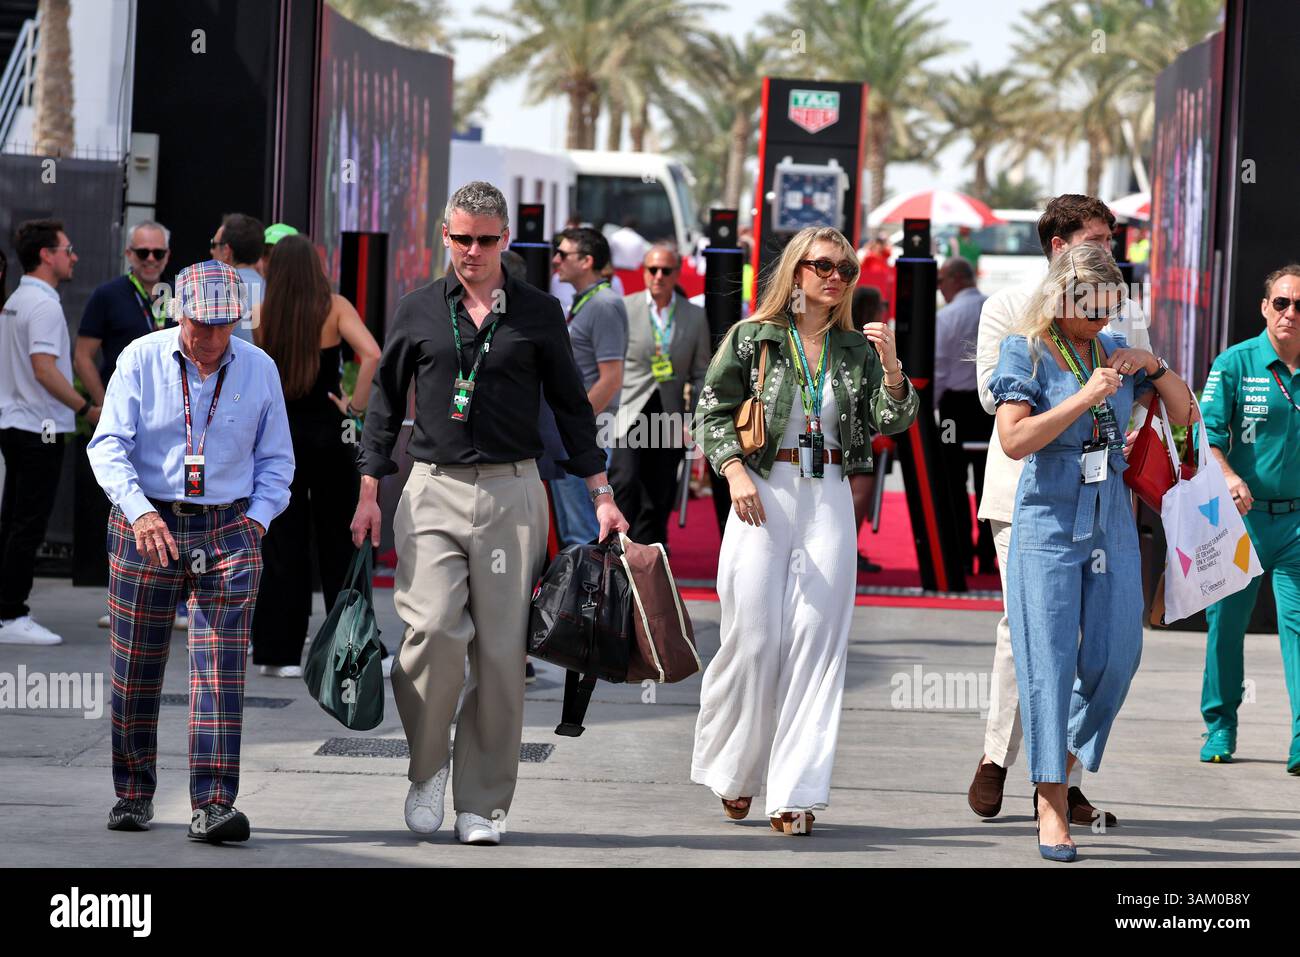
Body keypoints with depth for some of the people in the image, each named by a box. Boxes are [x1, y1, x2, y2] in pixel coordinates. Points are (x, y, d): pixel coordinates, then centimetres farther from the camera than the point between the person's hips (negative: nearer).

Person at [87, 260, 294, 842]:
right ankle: (133, 795, 22)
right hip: (146, 527, -1)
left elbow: (276, 460, 15)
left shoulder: (258, 369, 5)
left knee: (221, 670, -10)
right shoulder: (141, 360, -2)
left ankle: (212, 807, -14)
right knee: (135, 671, 5)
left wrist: (257, 519, 0)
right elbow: (108, 445, -9)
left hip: (228, 533, 1)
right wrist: (140, 511, -23)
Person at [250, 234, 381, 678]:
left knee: (281, 544, 6)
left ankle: (280, 651, 5)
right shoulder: (334, 307, -6)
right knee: (338, 541, 9)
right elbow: (371, 354, -19)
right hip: (329, 433, -1)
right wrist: (356, 405, -9)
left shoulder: (261, 313, -3)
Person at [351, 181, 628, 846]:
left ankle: (481, 803, 6)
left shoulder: (538, 313, 8)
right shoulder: (419, 312, 9)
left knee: (501, 652, -1)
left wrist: (601, 495, 7)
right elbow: (385, 401, 14)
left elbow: (570, 405, 12)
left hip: (512, 492, 0)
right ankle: (426, 766, 4)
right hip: (433, 491, 0)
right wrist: (369, 492, 9)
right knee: (435, 629, -18)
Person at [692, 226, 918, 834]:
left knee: (816, 643, -4)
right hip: (764, 493, -2)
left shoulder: (857, 348, 11)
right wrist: (735, 472, -9)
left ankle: (795, 793, -3)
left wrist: (891, 366, -13)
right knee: (753, 639, -2)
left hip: (829, 501, 2)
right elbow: (713, 409, 4)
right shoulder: (753, 336, 4)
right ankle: (733, 772, 19)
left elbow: (892, 422, 4)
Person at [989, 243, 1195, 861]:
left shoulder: (1115, 350, 9)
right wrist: (1085, 397, -20)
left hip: (1112, 524, 5)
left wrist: (1154, 367, -1)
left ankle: (1061, 768, 22)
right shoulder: (1025, 352, -6)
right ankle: (1051, 810, -6)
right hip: (1048, 524, -5)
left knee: (1116, 657, 2)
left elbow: (1183, 414, 16)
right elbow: (1014, 439, -18)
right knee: (1049, 663, -7)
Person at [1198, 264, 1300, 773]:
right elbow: (1208, 432, -8)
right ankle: (1220, 725, 25)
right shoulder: (1235, 363, -1)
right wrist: (1229, 477, -25)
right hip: (1242, 517, 0)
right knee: (1226, 622, 7)